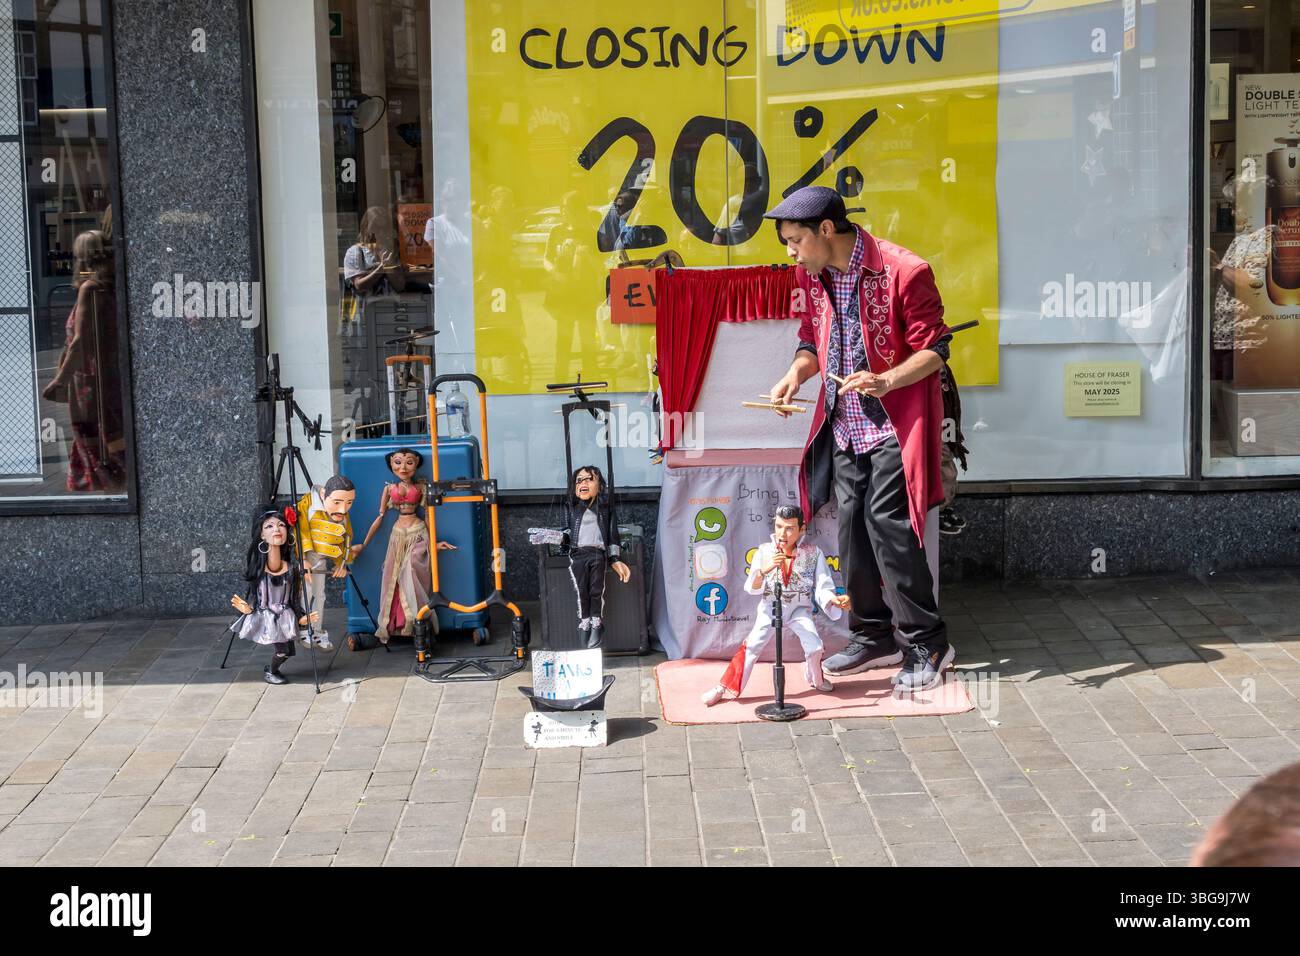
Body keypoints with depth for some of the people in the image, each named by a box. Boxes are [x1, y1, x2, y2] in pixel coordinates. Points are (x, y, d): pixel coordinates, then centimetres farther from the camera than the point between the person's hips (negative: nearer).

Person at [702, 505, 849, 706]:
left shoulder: (813, 553, -10)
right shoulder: (765, 552, -10)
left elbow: (822, 588, -9)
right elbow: (751, 589, -15)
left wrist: (834, 600, -31)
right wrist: (764, 570, -35)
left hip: (799, 608, 0)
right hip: (770, 607, 0)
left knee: (815, 646, -16)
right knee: (752, 646, -14)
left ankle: (816, 680, 17)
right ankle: (723, 687, -3)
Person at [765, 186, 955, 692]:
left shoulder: (904, 271, -17)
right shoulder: (810, 274, 5)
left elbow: (933, 348, -13)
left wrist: (885, 380, -29)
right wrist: (794, 375, -4)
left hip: (895, 422, -7)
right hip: (844, 423, 7)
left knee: (886, 523, -12)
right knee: (852, 526, 9)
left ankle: (927, 645, 1)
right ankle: (873, 637, 25)